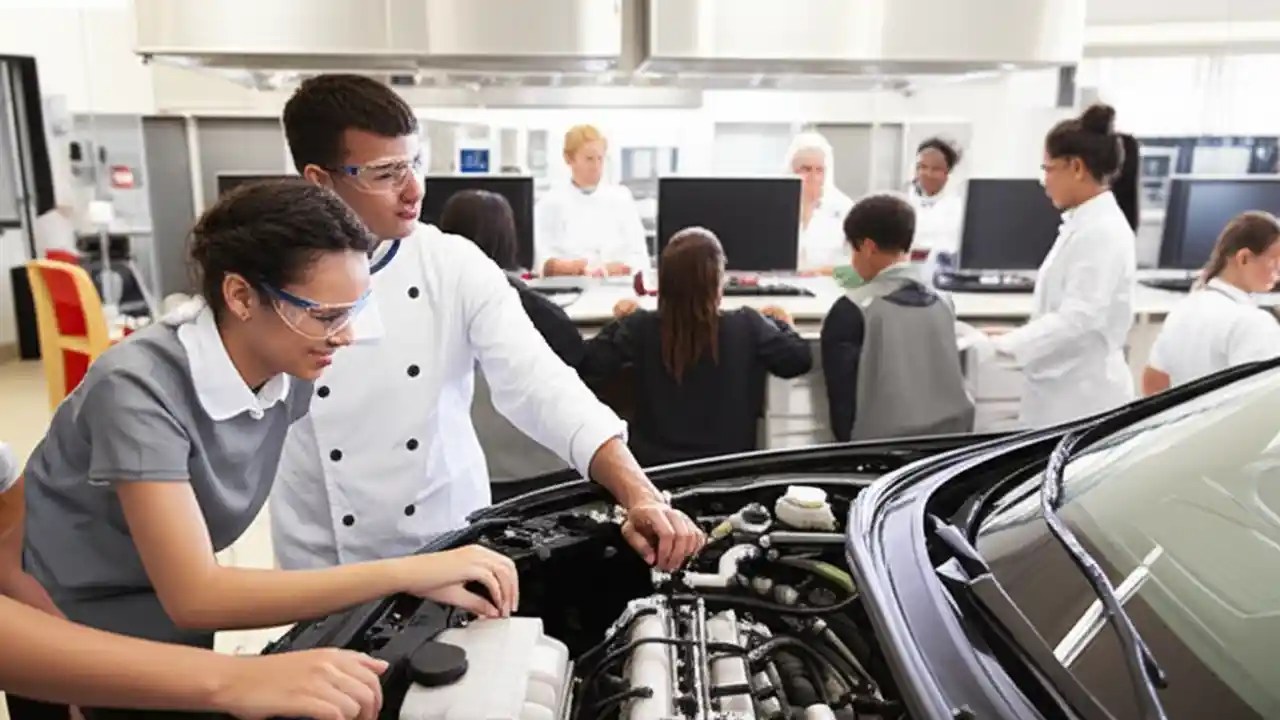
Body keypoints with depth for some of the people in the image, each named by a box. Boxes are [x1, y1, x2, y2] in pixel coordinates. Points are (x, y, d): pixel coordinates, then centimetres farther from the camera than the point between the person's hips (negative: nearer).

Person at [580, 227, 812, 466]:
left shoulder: (641, 327, -14)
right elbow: (799, 359, -4)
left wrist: (621, 321, 13)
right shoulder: (747, 326, -15)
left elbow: (591, 362, -3)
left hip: (654, 463, 1)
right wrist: (782, 321, 16)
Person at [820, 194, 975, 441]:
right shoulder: (941, 302, 7)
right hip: (949, 437, 6)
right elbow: (950, 384, 15)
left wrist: (848, 441, 1)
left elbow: (842, 393, -9)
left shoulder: (852, 310, -10)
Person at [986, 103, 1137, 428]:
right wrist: (1009, 338, 12)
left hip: (1083, 397, -9)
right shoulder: (1083, 224, 12)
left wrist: (1002, 344, -24)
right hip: (1063, 392, 9)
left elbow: (1078, 319, -24)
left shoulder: (1101, 230, -17)